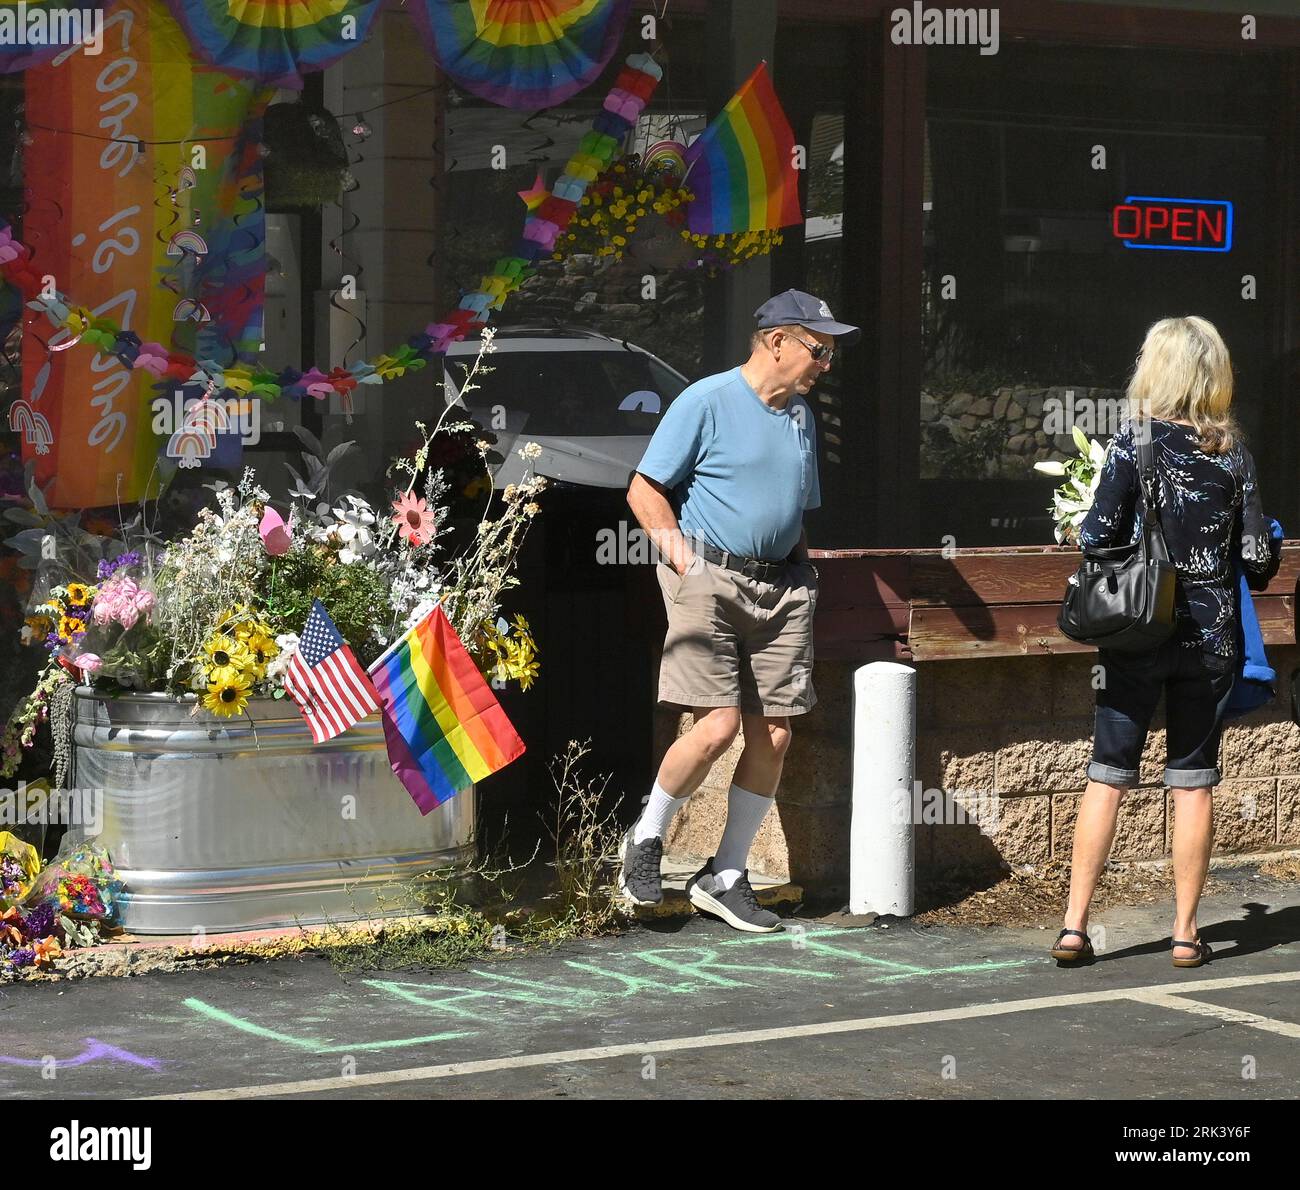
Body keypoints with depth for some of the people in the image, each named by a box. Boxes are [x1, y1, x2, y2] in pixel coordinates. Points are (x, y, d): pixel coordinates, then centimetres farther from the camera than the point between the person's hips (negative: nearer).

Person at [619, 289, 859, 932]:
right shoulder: (707, 402, -4)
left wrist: (801, 574, 13)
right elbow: (644, 490, -4)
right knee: (718, 726, -17)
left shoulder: (801, 417, 18)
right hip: (710, 578, -7)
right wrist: (677, 547, -16)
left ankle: (724, 877, 13)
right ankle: (646, 838, 8)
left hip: (780, 588, 7)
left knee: (772, 737, 1)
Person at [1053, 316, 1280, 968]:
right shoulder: (1233, 452, -1)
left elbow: (1097, 535, -13)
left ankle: (1074, 925, 1)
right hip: (1210, 637, 2)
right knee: (1193, 781, 9)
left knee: (1107, 776, 3)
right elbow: (1259, 555, -1)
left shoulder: (1136, 440, -9)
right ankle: (1185, 931, 11)